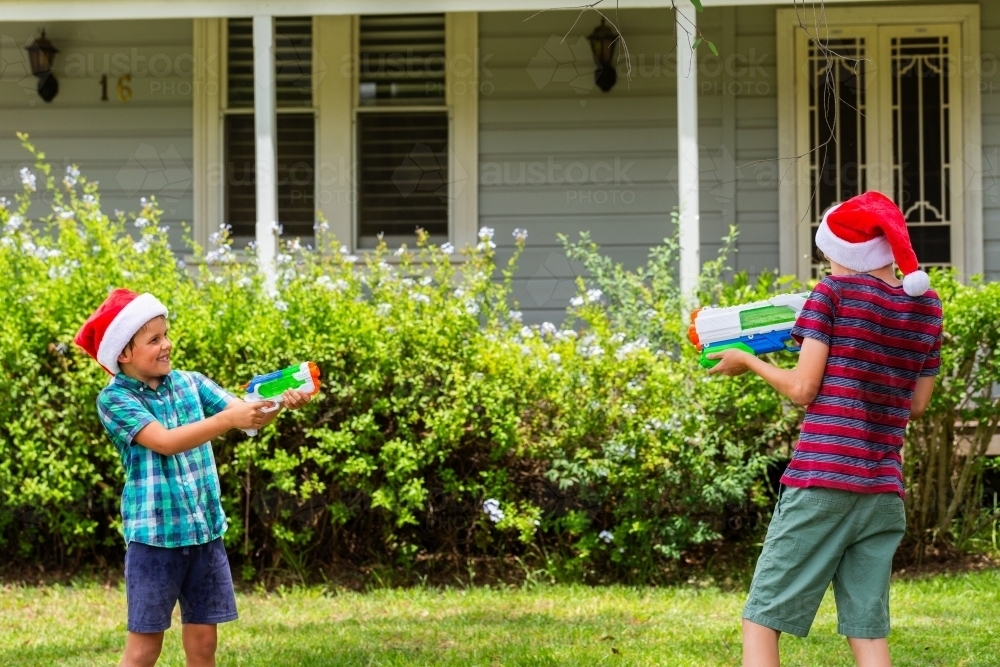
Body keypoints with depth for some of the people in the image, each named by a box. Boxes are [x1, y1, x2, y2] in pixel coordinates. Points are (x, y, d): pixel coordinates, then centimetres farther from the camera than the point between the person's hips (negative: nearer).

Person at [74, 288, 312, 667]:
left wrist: (281, 402, -24)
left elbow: (247, 413, -2)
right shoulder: (114, 399, -8)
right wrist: (229, 419, -31)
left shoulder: (190, 383, 6)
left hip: (205, 532, 5)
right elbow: (165, 441, -22)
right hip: (154, 536, -5)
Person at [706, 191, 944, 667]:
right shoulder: (926, 307, 10)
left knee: (761, 622, 0)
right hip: (884, 491, 5)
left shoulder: (835, 293, -4)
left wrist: (748, 362, 10)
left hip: (821, 481, -5)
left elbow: (803, 388, -6)